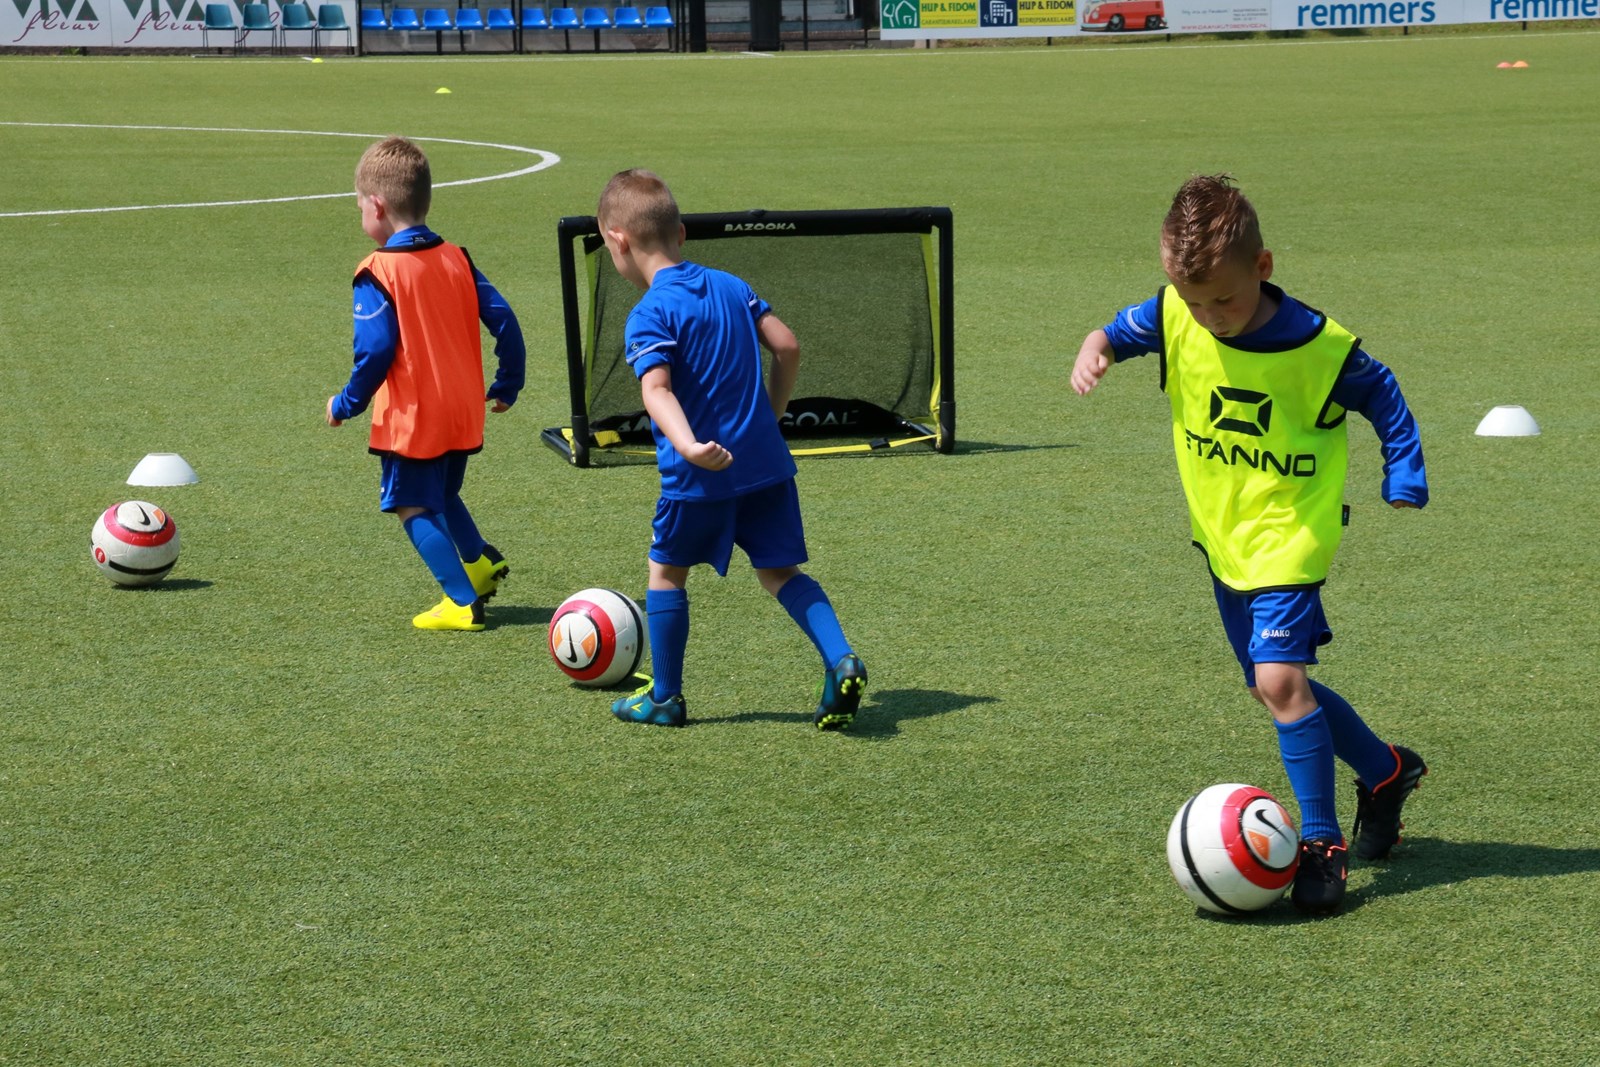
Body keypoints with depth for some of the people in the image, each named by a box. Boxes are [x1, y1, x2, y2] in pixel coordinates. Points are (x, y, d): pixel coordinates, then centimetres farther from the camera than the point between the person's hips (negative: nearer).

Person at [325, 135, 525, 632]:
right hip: (464, 413, 7)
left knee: (414, 507, 5)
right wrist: (506, 386, 14)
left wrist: (346, 404, -7)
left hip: (410, 420, -7)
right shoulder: (457, 260, 4)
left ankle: (462, 601, -1)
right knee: (442, 495, 27)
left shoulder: (378, 273, -14)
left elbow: (375, 351, -20)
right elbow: (503, 320, 3)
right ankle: (480, 560, 10)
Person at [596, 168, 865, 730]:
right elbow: (786, 346, 8)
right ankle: (841, 660, -9)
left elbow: (657, 390, -28)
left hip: (701, 472, -5)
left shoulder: (649, 314, -12)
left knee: (666, 572, 13)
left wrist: (686, 446, -40)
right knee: (780, 571, 12)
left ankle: (665, 697, 20)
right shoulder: (730, 286, 8)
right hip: (766, 458, 6)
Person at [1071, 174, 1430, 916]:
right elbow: (1122, 330, 8)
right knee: (1272, 687, 15)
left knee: (1280, 679, -19)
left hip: (1289, 533, -6)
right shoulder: (1173, 317, -10)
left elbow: (1381, 398, -4)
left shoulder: (1317, 347, -20)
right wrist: (1095, 349, -13)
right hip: (1221, 535, 6)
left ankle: (1321, 843, -6)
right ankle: (1386, 770, 38)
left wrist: (1403, 478, -11)